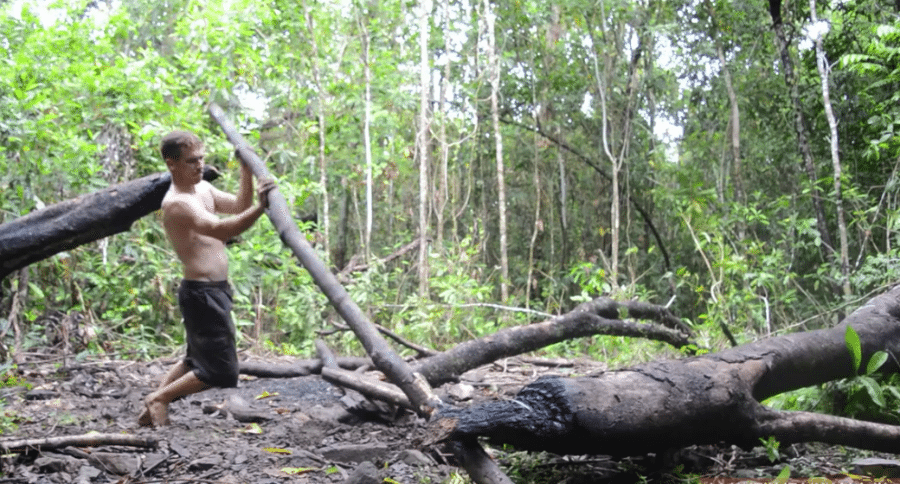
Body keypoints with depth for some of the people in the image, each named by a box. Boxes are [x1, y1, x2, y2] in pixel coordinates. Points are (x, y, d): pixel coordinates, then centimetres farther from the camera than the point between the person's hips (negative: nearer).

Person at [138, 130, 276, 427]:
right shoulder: (176, 204, -21)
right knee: (221, 372, -6)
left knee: (197, 360, 24)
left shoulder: (203, 189, 10)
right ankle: (160, 398, 10)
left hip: (214, 290, 10)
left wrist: (246, 172, 2)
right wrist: (261, 207, -48)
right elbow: (221, 230, -36)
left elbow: (238, 207, 16)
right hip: (202, 293, -10)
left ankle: (154, 406, 33)